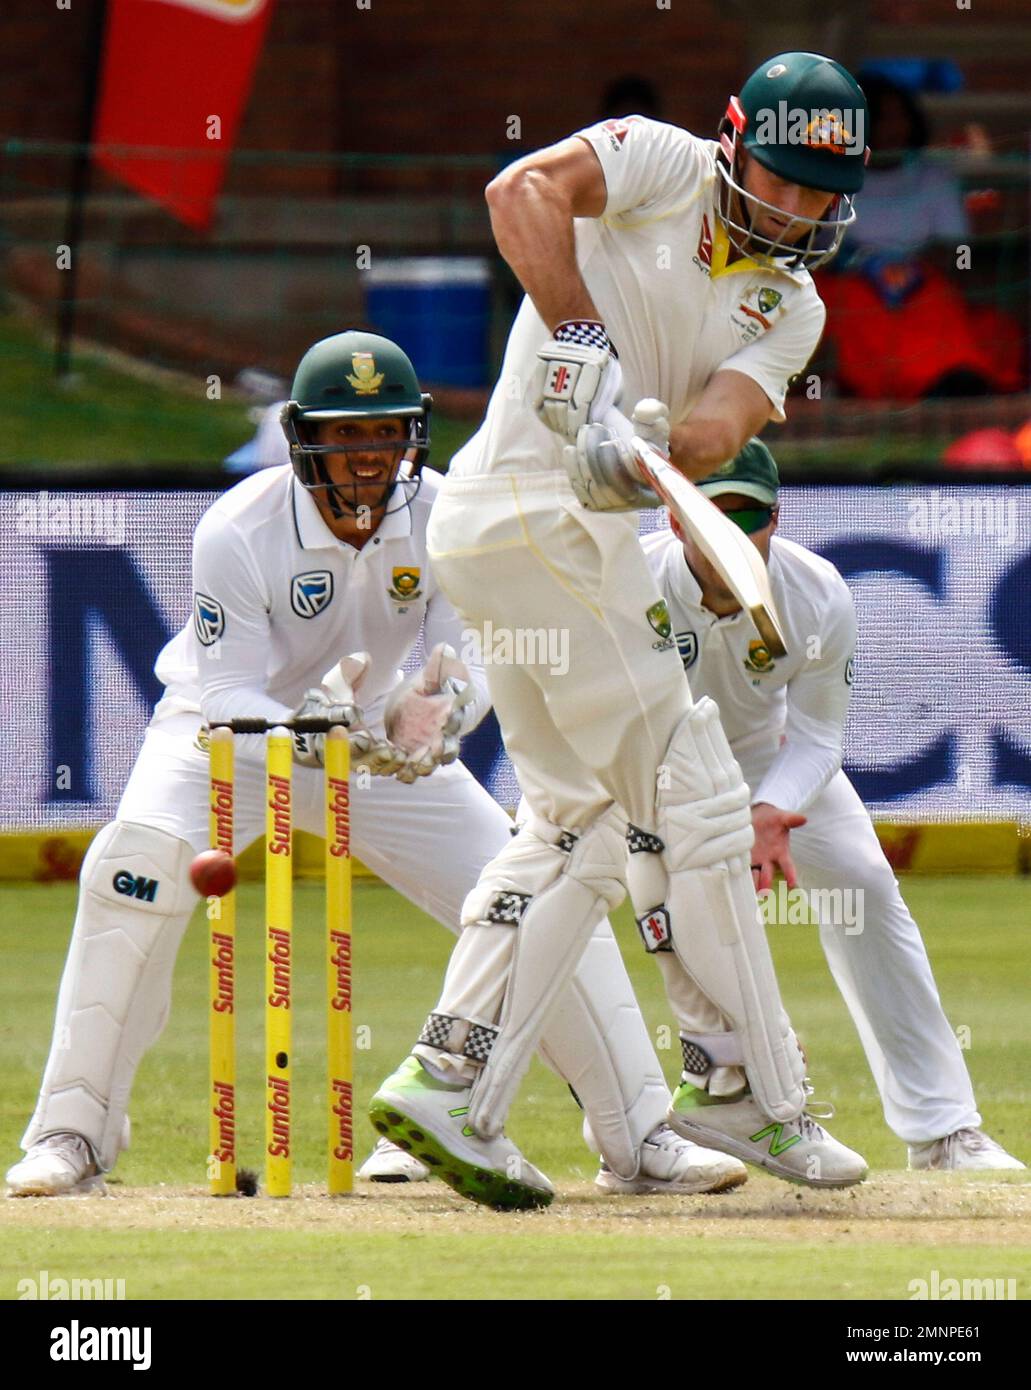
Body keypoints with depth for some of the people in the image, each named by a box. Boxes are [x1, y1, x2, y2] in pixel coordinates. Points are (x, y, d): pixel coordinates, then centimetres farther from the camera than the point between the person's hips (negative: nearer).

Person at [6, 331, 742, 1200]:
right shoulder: (240, 532, -27)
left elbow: (473, 664, -18)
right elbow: (226, 699, -27)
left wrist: (439, 713, -42)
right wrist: (308, 737, -47)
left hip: (380, 736, 3)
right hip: (232, 731, -3)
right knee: (141, 863, -32)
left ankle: (638, 1137, 5)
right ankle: (73, 1136, -23)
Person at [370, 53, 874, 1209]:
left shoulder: (790, 308, 12)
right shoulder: (663, 164, -5)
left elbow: (726, 421, -7)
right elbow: (523, 192, -21)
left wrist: (652, 443, -30)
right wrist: (581, 333, -33)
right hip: (541, 518, -9)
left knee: (582, 821, 13)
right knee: (691, 804, -4)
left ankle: (447, 1085, 10)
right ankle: (756, 1096, 1)